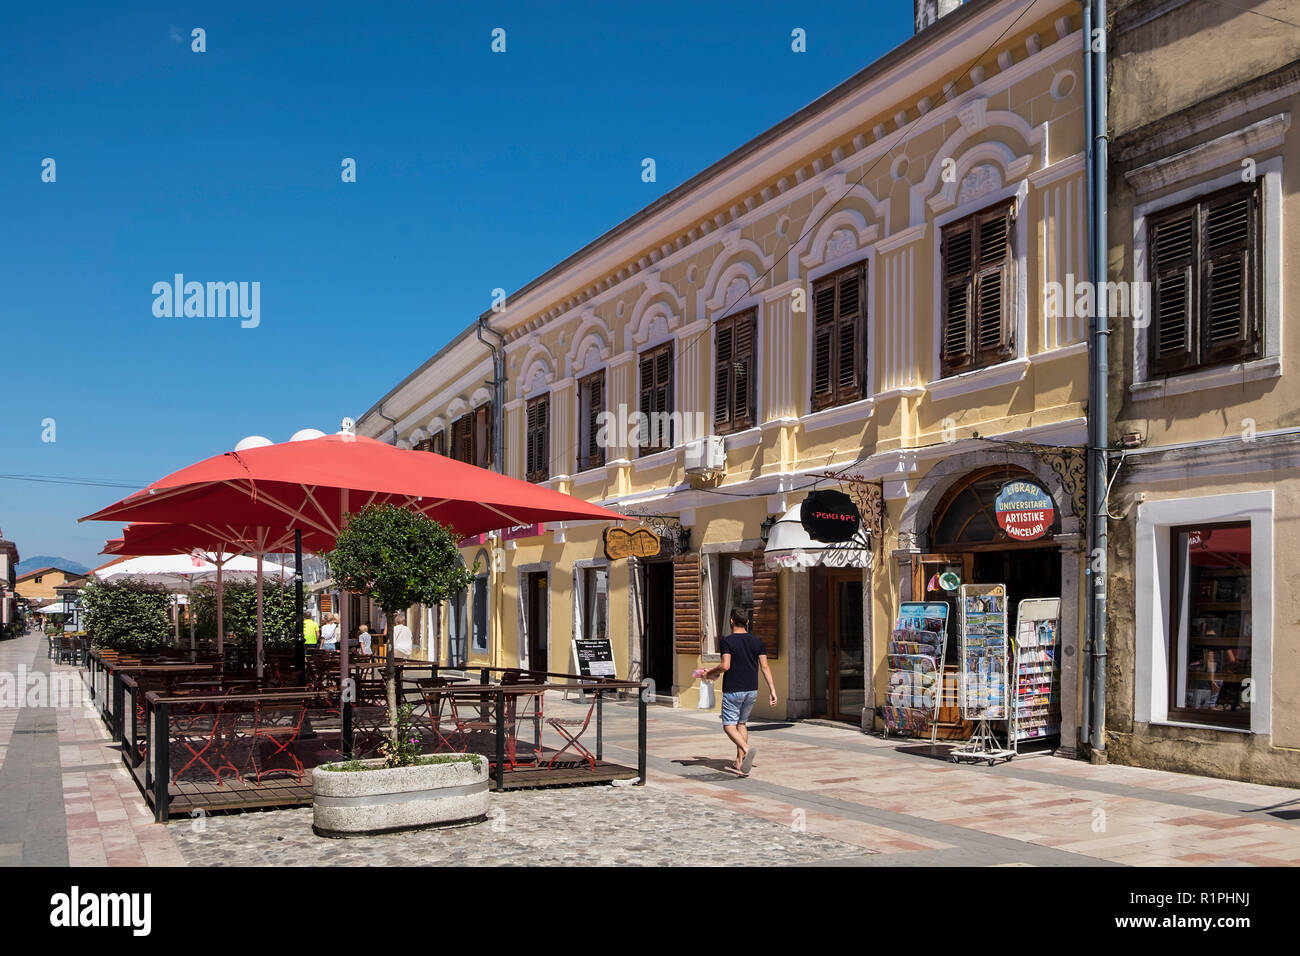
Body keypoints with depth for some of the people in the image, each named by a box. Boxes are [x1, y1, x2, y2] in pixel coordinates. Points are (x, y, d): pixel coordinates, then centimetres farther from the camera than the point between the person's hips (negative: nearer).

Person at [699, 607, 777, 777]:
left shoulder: (727, 641, -9)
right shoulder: (756, 641, 6)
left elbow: (725, 666, -19)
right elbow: (765, 667, 2)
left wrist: (710, 672, -1)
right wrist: (772, 690, 4)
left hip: (733, 691, -6)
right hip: (752, 690, 6)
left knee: (729, 726, 0)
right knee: (742, 724, 17)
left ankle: (747, 750, -27)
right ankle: (739, 764, 15)